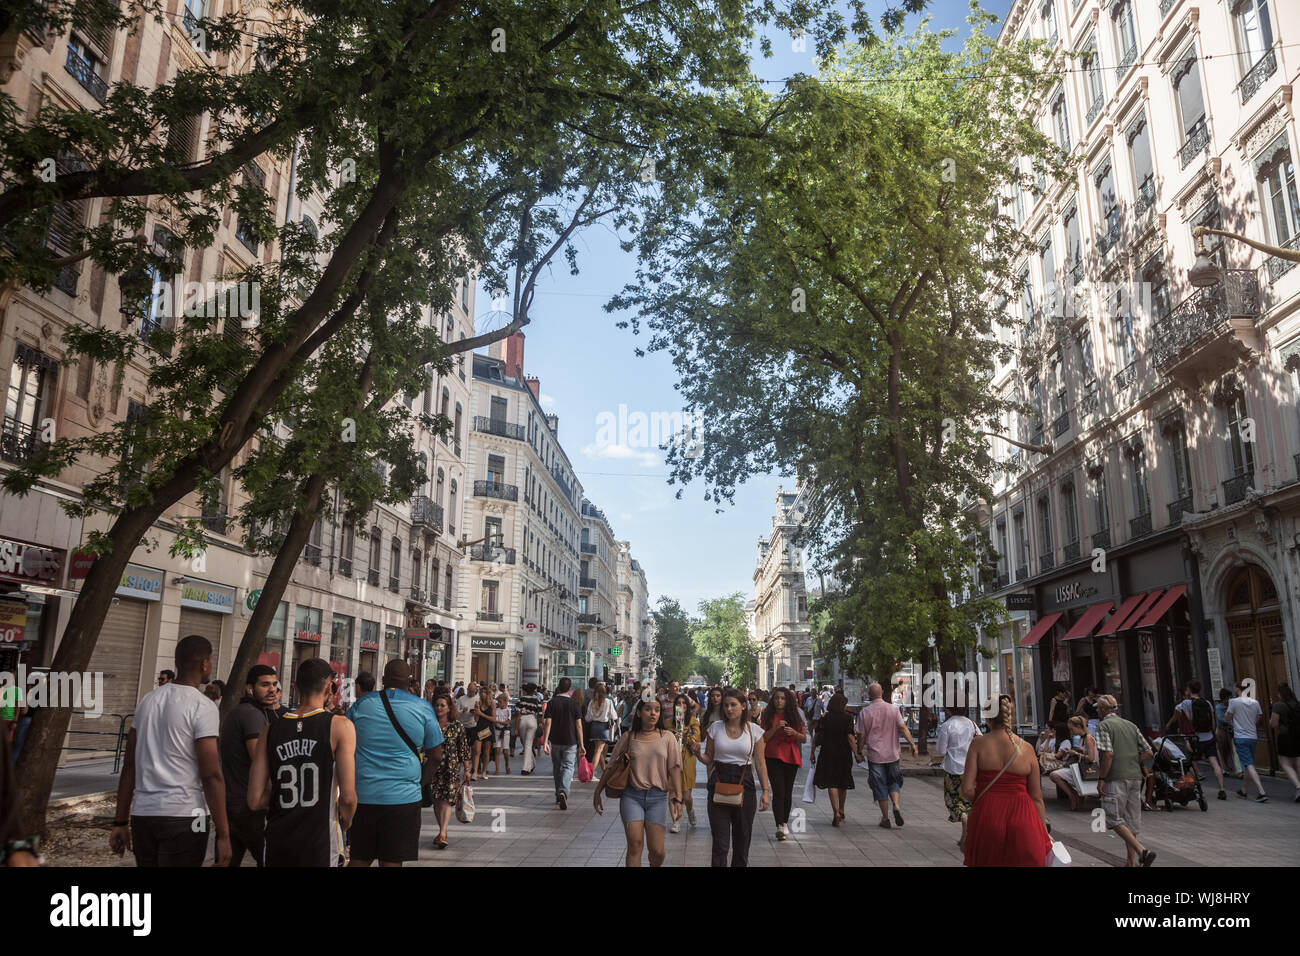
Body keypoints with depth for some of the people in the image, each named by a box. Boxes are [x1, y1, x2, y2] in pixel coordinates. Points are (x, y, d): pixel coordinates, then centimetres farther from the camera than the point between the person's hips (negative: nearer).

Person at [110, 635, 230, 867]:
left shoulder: (147, 700, 10)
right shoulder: (203, 707, -10)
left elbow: (129, 766, 12)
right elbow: (211, 775, -13)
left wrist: (120, 822, 17)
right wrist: (223, 834, -9)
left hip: (142, 814, 6)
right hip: (184, 816, -6)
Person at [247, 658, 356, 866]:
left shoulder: (270, 730, 2)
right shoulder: (340, 726, -9)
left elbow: (255, 801, 1)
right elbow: (348, 797, -13)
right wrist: (346, 821, 8)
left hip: (278, 843, 4)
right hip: (320, 842, -4)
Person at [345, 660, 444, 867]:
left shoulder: (361, 704, 4)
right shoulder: (422, 707, -1)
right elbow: (436, 756, 2)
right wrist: (421, 783, 15)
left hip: (363, 795, 2)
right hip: (403, 796, -2)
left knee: (359, 859, 14)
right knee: (392, 861, 5)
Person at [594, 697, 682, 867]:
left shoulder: (667, 738, 4)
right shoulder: (628, 738, 4)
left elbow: (674, 768, -1)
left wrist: (677, 799, -8)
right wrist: (598, 792, 13)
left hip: (658, 797, 0)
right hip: (632, 796, 0)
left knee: (657, 851, 0)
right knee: (635, 845, -8)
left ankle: (655, 864, 33)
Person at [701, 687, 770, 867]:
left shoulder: (754, 730, 0)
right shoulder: (715, 727, 2)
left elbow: (760, 763, 3)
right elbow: (709, 758, 8)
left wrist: (766, 790, -3)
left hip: (744, 784, 0)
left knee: (742, 838, 9)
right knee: (720, 841, -4)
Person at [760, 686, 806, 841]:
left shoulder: (795, 716, 6)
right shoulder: (767, 716, 1)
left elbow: (804, 738, 7)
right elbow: (763, 738, -4)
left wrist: (794, 733, -12)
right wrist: (775, 728, -17)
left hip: (791, 757, 3)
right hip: (773, 757, -3)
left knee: (788, 792, 10)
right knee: (778, 791, -14)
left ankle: (785, 822, 26)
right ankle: (780, 826, -18)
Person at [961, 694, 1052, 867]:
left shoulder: (978, 744, -5)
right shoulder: (1026, 749, 1)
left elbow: (967, 790, -9)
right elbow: (1036, 797, 6)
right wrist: (1044, 831, 18)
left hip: (986, 818, -1)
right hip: (1022, 822, 1)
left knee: (986, 862, 11)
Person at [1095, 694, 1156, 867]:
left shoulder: (1104, 725, -7)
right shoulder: (1131, 725, 13)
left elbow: (1108, 754, -18)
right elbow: (1148, 751, 10)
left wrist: (1101, 778, -12)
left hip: (1116, 778, -7)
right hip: (1135, 777, 7)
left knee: (1114, 818, -3)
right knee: (1131, 820, 13)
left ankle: (1142, 851, -16)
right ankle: (1131, 861, 15)